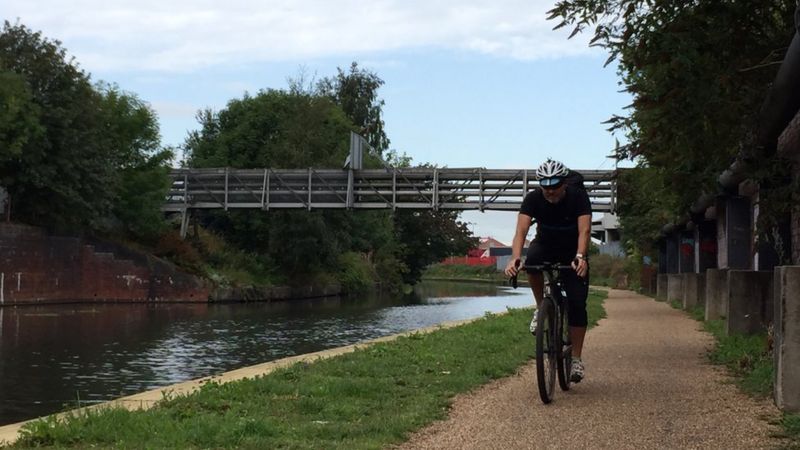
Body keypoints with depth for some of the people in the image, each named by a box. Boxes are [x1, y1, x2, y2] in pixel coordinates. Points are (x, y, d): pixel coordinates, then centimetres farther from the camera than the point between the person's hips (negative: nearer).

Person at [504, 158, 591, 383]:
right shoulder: (533, 199, -22)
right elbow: (521, 230, -34)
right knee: (532, 260, -36)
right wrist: (515, 258, -52)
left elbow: (584, 230, -35)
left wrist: (580, 257, -54)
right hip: (545, 245, 1)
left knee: (577, 303, -13)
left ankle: (576, 358, -3)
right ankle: (541, 308, -13)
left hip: (573, 252, -1)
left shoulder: (578, 196, -24)